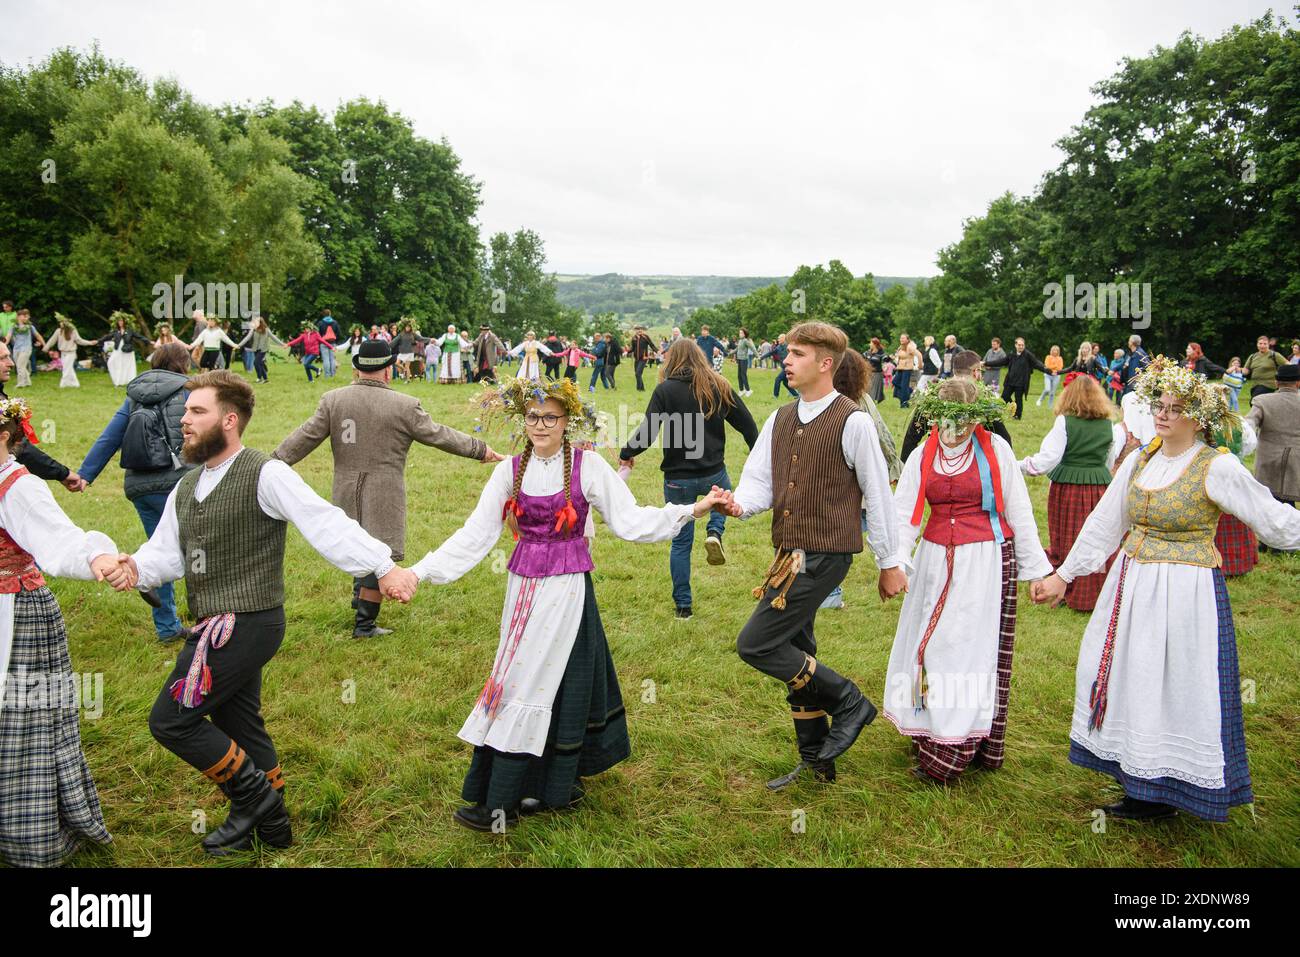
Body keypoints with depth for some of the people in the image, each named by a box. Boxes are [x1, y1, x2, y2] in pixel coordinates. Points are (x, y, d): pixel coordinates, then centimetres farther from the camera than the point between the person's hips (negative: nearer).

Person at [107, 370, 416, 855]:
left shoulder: (265, 474, -14)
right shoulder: (186, 487, 13)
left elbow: (325, 523, -23)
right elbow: (167, 552, 9)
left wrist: (384, 566, -33)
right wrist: (135, 569, -14)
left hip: (246, 623, -9)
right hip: (217, 626, 9)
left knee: (170, 719, -8)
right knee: (240, 728, 19)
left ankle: (254, 794, 10)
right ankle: (271, 826, 35)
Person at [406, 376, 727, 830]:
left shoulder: (587, 467, -6)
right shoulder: (510, 471, 3)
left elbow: (629, 519, -6)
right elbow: (475, 534, 1)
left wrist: (692, 509, -15)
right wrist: (420, 571, -6)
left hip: (567, 588, -3)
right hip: (523, 587, 4)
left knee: (534, 685, -1)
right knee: (557, 682, 10)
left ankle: (499, 805, 9)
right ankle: (553, 787, 28)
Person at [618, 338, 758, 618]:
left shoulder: (665, 390, -9)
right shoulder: (720, 387, -1)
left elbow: (647, 432, -16)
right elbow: (747, 424, 4)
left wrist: (626, 454, 1)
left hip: (678, 478, -1)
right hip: (714, 474, 2)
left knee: (681, 542, 14)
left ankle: (683, 605, 18)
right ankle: (714, 533, 8)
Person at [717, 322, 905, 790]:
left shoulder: (852, 422, -12)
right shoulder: (779, 419, 9)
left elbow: (877, 496, -7)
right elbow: (760, 481, 5)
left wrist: (889, 564, -1)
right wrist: (739, 504, -18)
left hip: (824, 555, -8)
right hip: (789, 553, 8)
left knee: (755, 644, -11)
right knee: (795, 654, 15)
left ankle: (847, 701, 7)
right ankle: (817, 760, 31)